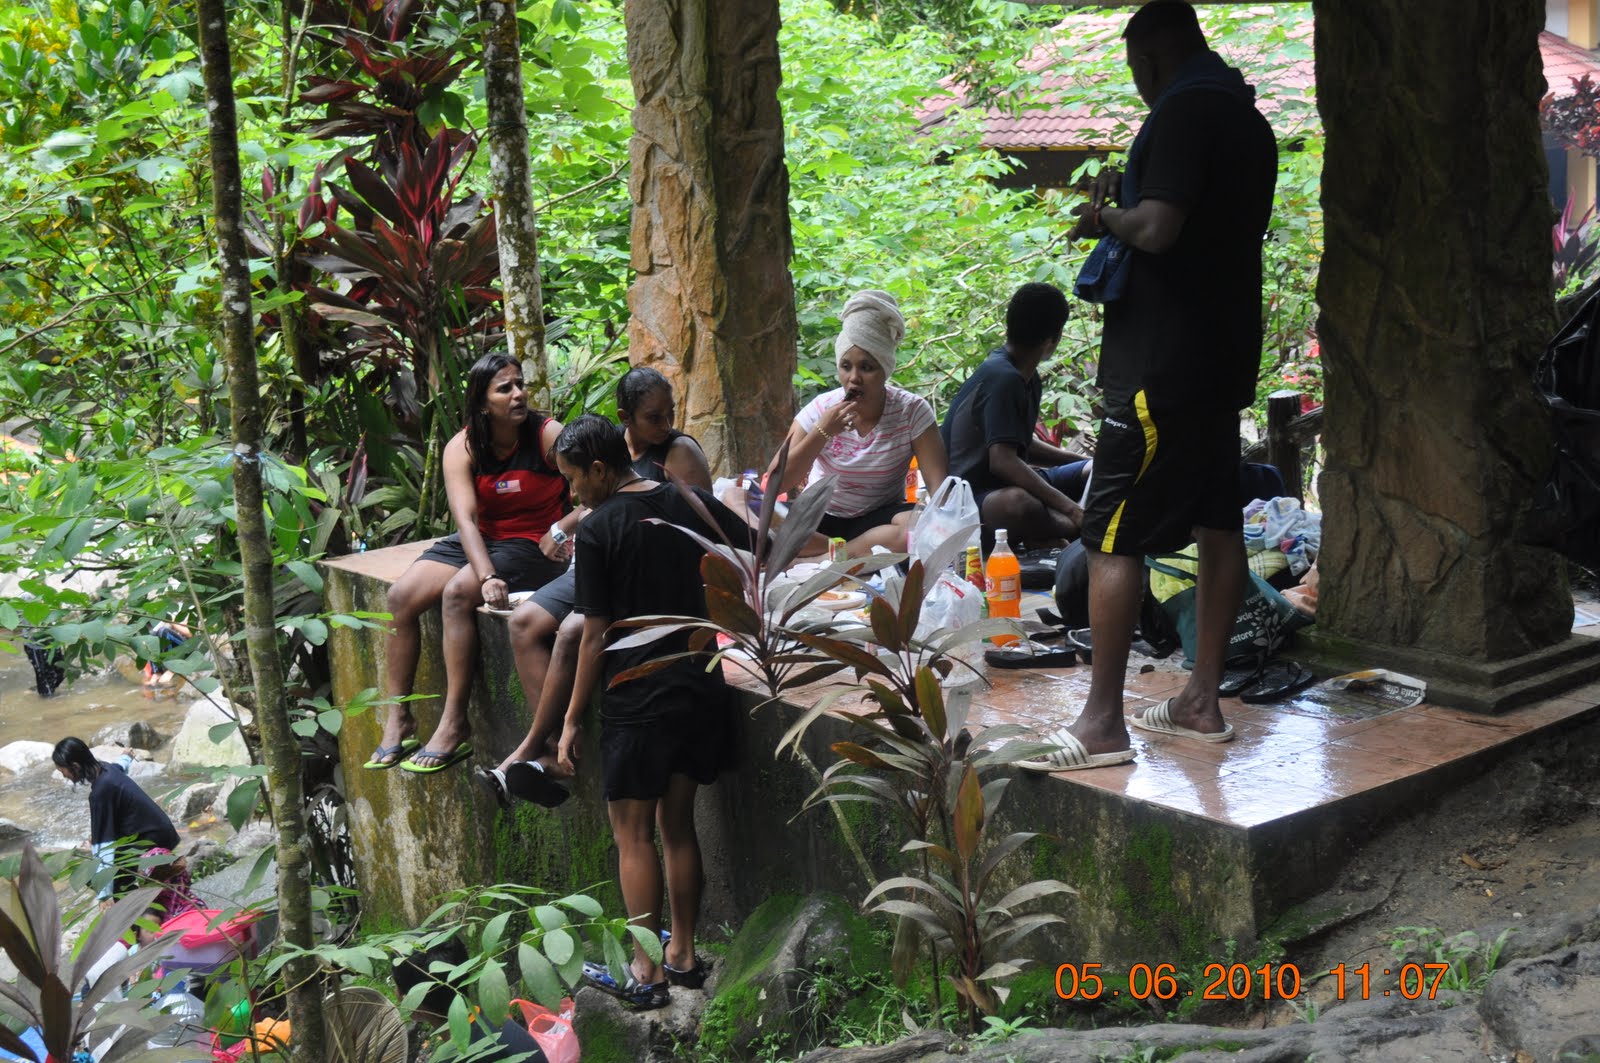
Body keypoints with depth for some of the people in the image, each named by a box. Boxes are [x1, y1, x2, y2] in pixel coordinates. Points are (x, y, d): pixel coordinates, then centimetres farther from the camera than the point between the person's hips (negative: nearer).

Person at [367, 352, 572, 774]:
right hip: (480, 541, 5)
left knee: (456, 593, -29)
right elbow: (466, 517, -18)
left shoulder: (547, 435, -12)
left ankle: (455, 723, -26)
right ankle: (398, 717, -6)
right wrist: (487, 577, -31)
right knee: (401, 596, -13)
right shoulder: (462, 449, -5)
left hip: (534, 545, -5)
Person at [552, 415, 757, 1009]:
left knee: (633, 834, 3)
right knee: (678, 824, 16)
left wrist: (572, 720, -4)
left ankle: (646, 974, 5)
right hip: (701, 689, 6)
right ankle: (683, 954, 23)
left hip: (636, 701, -6)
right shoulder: (692, 504, 3)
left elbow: (596, 637, -11)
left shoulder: (598, 530, -12)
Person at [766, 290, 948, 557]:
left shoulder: (912, 412, -8)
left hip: (880, 519, -1)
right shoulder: (820, 410, -6)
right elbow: (775, 485, -11)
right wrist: (822, 432, -22)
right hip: (820, 520, 1)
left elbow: (939, 484, -14)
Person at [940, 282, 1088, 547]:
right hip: (970, 494, -10)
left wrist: (1083, 460, 13)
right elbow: (1002, 460, -30)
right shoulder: (1003, 379, -21)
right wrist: (1071, 509, -33)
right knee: (1020, 504, -42)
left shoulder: (1025, 376, 10)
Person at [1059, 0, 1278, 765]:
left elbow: (1158, 229, -26)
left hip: (1164, 365, -10)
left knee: (1111, 536, -6)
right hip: (1223, 358, 10)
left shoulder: (1184, 111, -15)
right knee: (1217, 524, 11)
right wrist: (1125, 213, 15)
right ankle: (1201, 701, 18)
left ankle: (1103, 723, -5)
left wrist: (1109, 214, -7)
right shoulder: (1248, 120, 15)